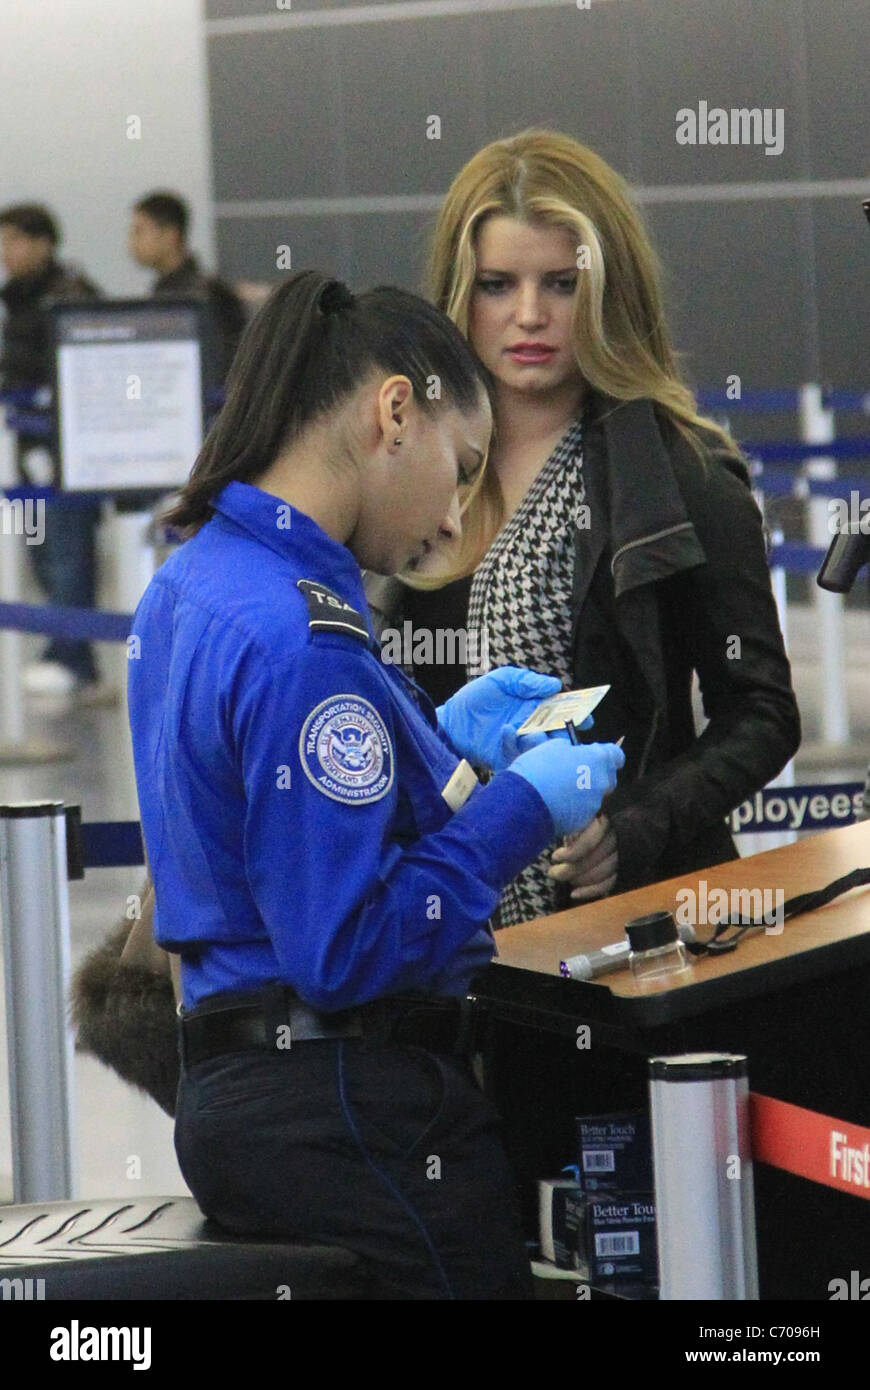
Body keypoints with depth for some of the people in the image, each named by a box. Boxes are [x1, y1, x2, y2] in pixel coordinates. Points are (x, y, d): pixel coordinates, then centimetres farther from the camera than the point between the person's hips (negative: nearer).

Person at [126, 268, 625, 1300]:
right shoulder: (299, 636, -21)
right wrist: (522, 807, -13)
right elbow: (349, 949, -24)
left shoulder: (190, 585, 10)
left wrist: (440, 741, 16)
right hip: (342, 1115, -11)